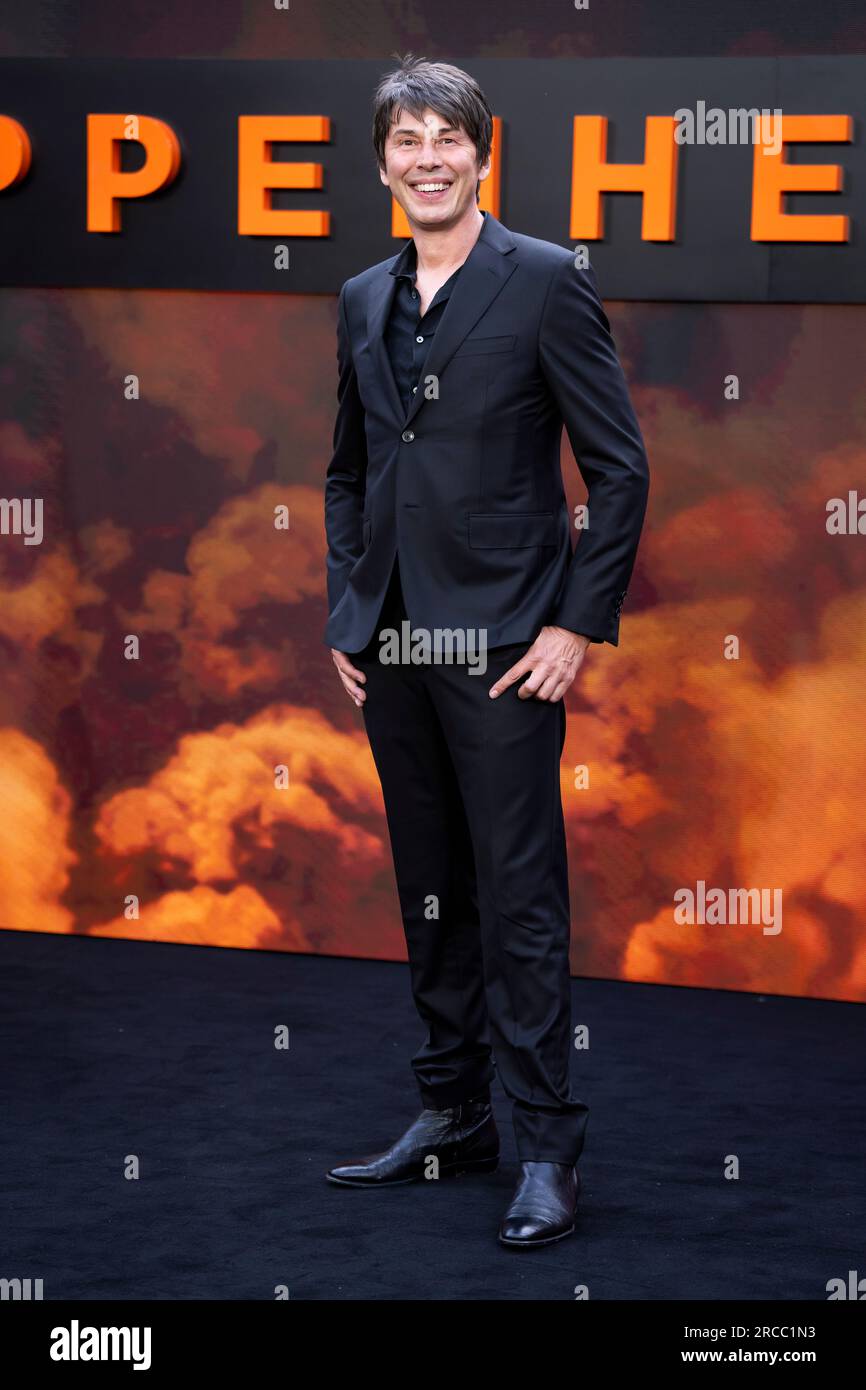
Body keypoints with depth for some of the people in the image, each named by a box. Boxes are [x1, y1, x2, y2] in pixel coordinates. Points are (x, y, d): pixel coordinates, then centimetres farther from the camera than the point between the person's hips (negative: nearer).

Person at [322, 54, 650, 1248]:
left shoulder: (546, 282, -5)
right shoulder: (365, 301, 12)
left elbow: (619, 469, -7)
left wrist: (580, 625, -11)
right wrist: (345, 612, 12)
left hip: (503, 645, -6)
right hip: (392, 647, 6)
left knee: (519, 901, -5)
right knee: (430, 894, 13)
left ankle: (547, 1149, 1)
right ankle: (452, 1116, 23)